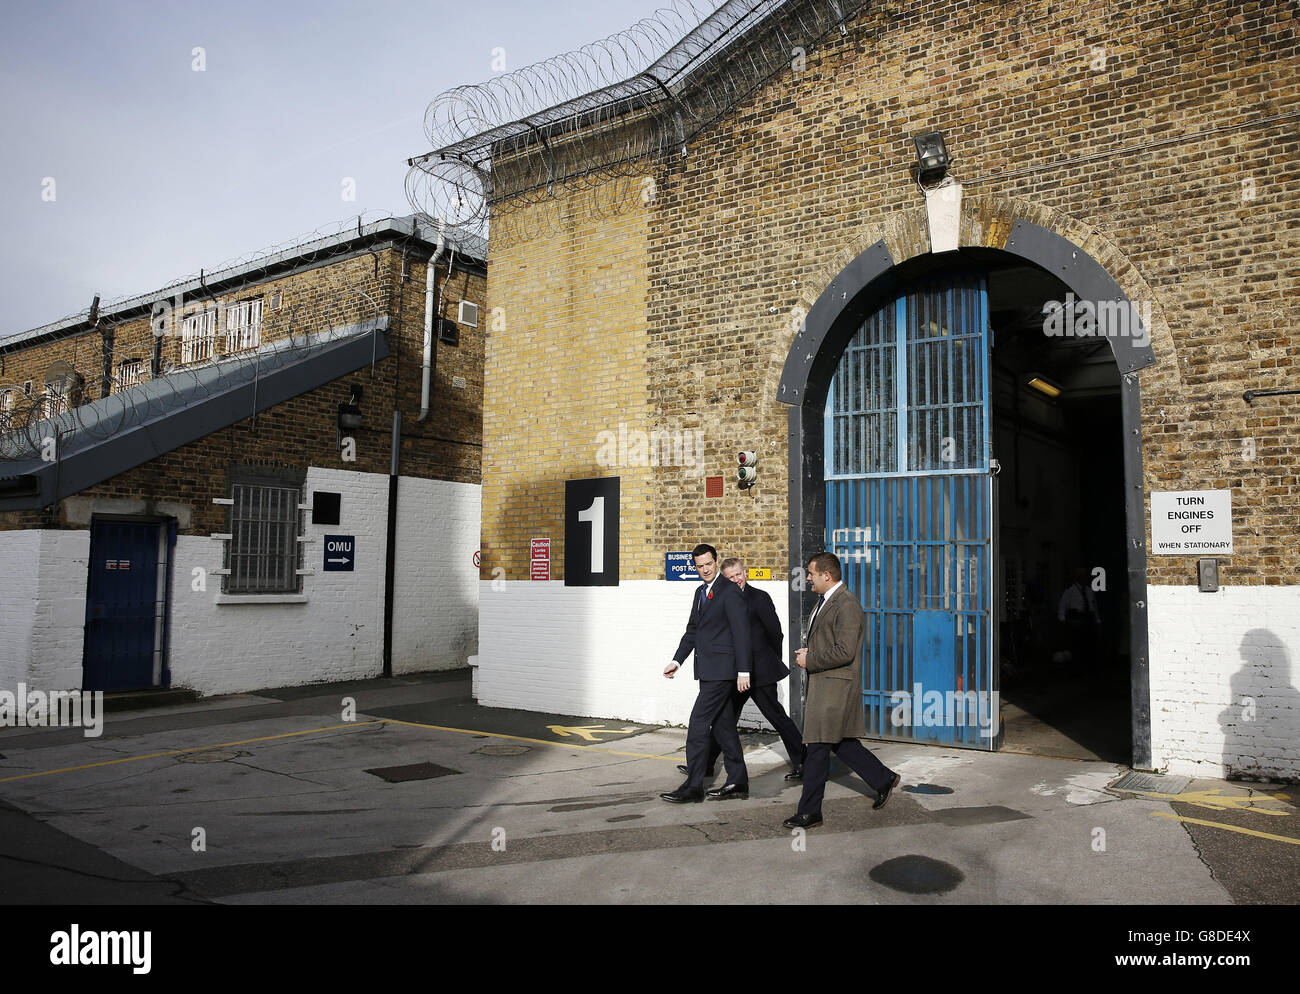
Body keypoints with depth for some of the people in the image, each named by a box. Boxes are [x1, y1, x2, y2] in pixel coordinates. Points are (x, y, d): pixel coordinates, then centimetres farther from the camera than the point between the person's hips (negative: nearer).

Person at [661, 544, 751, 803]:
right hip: (709, 670, 9)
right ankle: (737, 783, 21)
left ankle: (693, 786, -5)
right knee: (723, 725, 13)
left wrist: (743, 671, -18)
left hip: (721, 669, -9)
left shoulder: (730, 591, -11)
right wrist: (677, 661, 14)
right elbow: (692, 630, 21)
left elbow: (741, 631, -14)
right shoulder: (700, 592, 16)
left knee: (698, 725, -10)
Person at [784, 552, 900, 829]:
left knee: (817, 748, -3)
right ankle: (884, 780, 33)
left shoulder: (847, 604, -18)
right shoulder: (824, 601, 14)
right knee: (841, 743, 17)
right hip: (823, 682, 10)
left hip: (835, 686, -10)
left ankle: (810, 812, 6)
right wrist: (808, 653, 7)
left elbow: (844, 652, -24)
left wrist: (810, 660, -15)